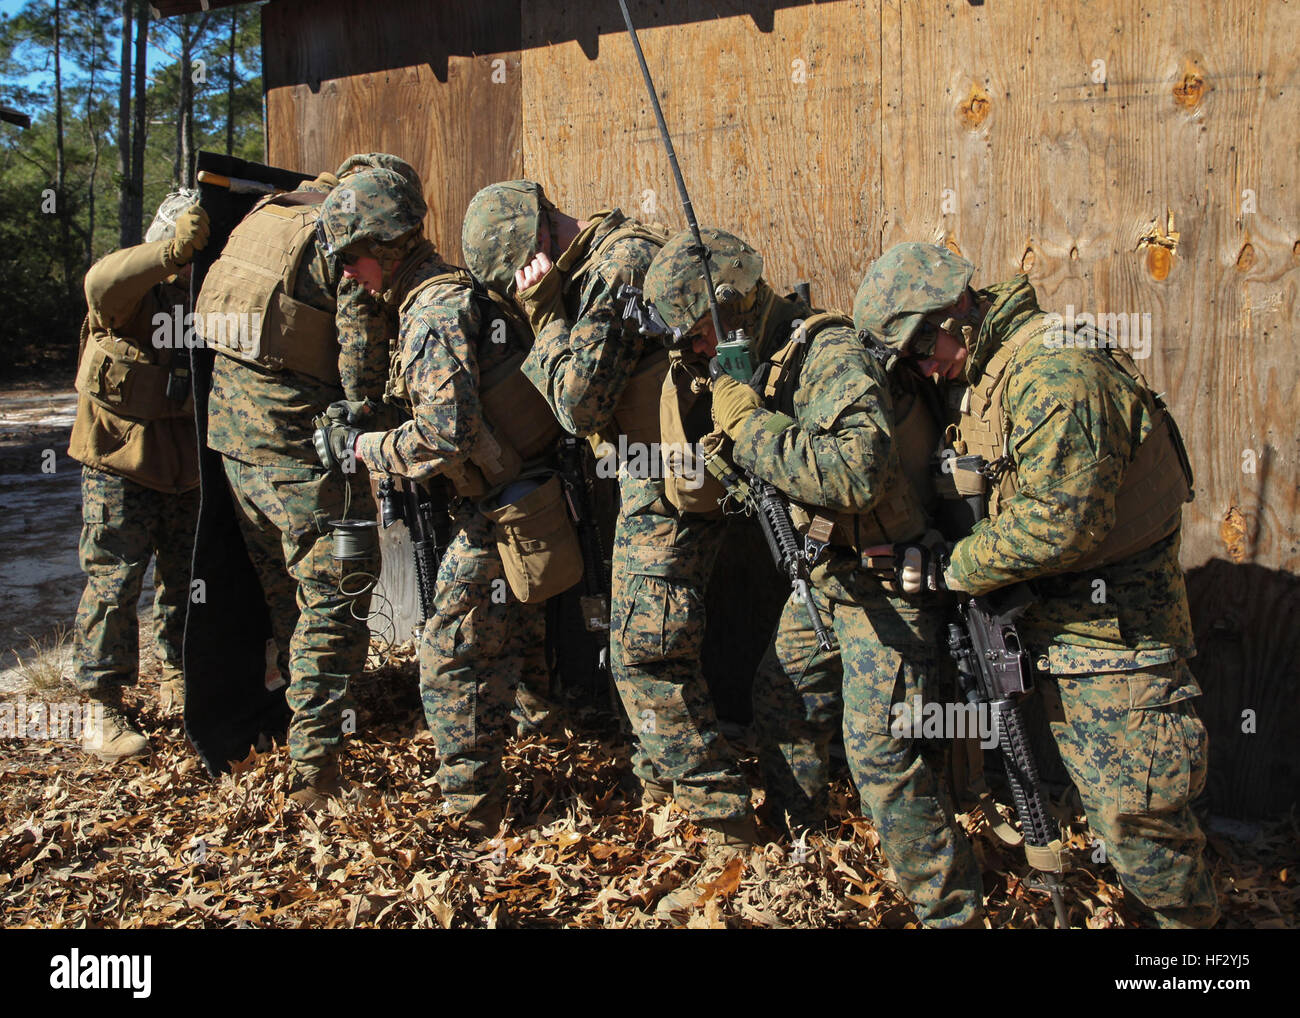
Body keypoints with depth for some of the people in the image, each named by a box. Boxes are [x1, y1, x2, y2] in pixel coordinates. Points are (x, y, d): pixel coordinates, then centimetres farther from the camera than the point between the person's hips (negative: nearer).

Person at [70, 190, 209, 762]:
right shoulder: (135, 287, -7)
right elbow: (102, 285, -32)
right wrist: (175, 247, -41)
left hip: (187, 462, 6)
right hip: (121, 457, -6)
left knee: (186, 576, 13)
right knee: (114, 578, -4)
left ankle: (178, 680, 30)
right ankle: (104, 709, 4)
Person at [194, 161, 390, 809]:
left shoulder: (254, 222, 13)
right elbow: (362, 349, -18)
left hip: (232, 437, 8)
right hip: (304, 450, -8)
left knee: (281, 595, 22)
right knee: (332, 603, 0)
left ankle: (304, 711, 40)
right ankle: (313, 764, 1)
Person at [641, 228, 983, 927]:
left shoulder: (835, 356, -23)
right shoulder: (764, 362, 6)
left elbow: (860, 472, -38)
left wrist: (750, 424, -29)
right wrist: (724, 457, -2)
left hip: (886, 583, -9)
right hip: (823, 573, 10)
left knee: (880, 752, -9)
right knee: (780, 699, 20)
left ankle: (950, 909, 7)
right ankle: (793, 835, 42)